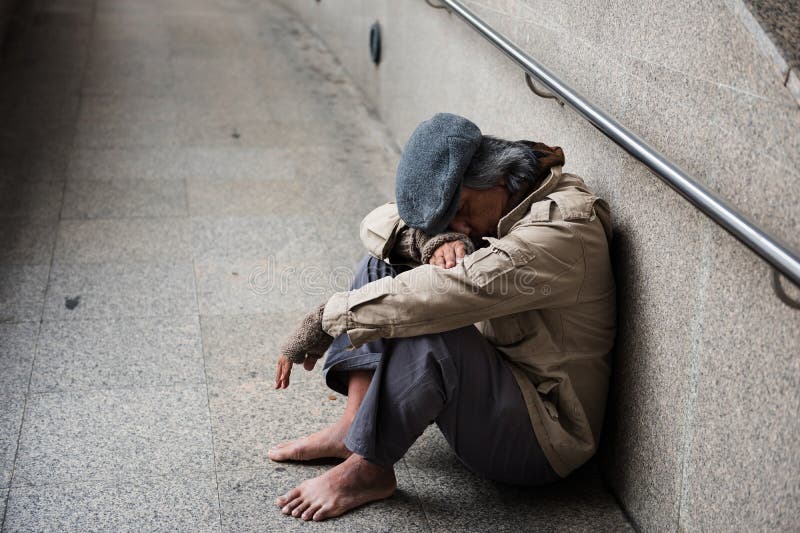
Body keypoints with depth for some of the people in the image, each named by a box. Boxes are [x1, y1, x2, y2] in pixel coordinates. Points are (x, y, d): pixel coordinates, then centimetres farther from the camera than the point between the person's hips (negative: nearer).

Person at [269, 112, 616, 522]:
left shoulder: (560, 230, -25)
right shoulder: (496, 205, 3)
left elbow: (458, 287, -34)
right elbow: (379, 224, 2)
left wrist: (327, 319, -27)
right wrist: (435, 240, -21)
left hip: (542, 438, -9)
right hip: (494, 374, 9)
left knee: (428, 333, -36)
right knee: (381, 266, 2)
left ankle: (366, 470, -14)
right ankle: (350, 428, -6)